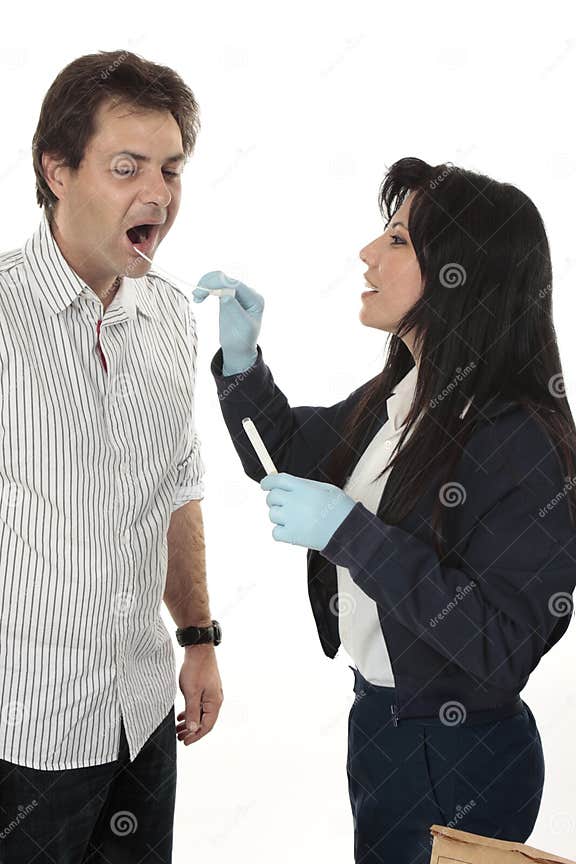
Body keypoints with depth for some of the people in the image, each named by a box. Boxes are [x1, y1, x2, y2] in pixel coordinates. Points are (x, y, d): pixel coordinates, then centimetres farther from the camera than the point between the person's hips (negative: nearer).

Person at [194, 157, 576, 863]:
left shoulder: (518, 441, -26)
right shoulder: (398, 396, -1)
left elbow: (502, 646, -29)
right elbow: (289, 454, 16)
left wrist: (347, 532, -29)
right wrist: (241, 355, -1)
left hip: (458, 759, -8)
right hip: (376, 719, 8)